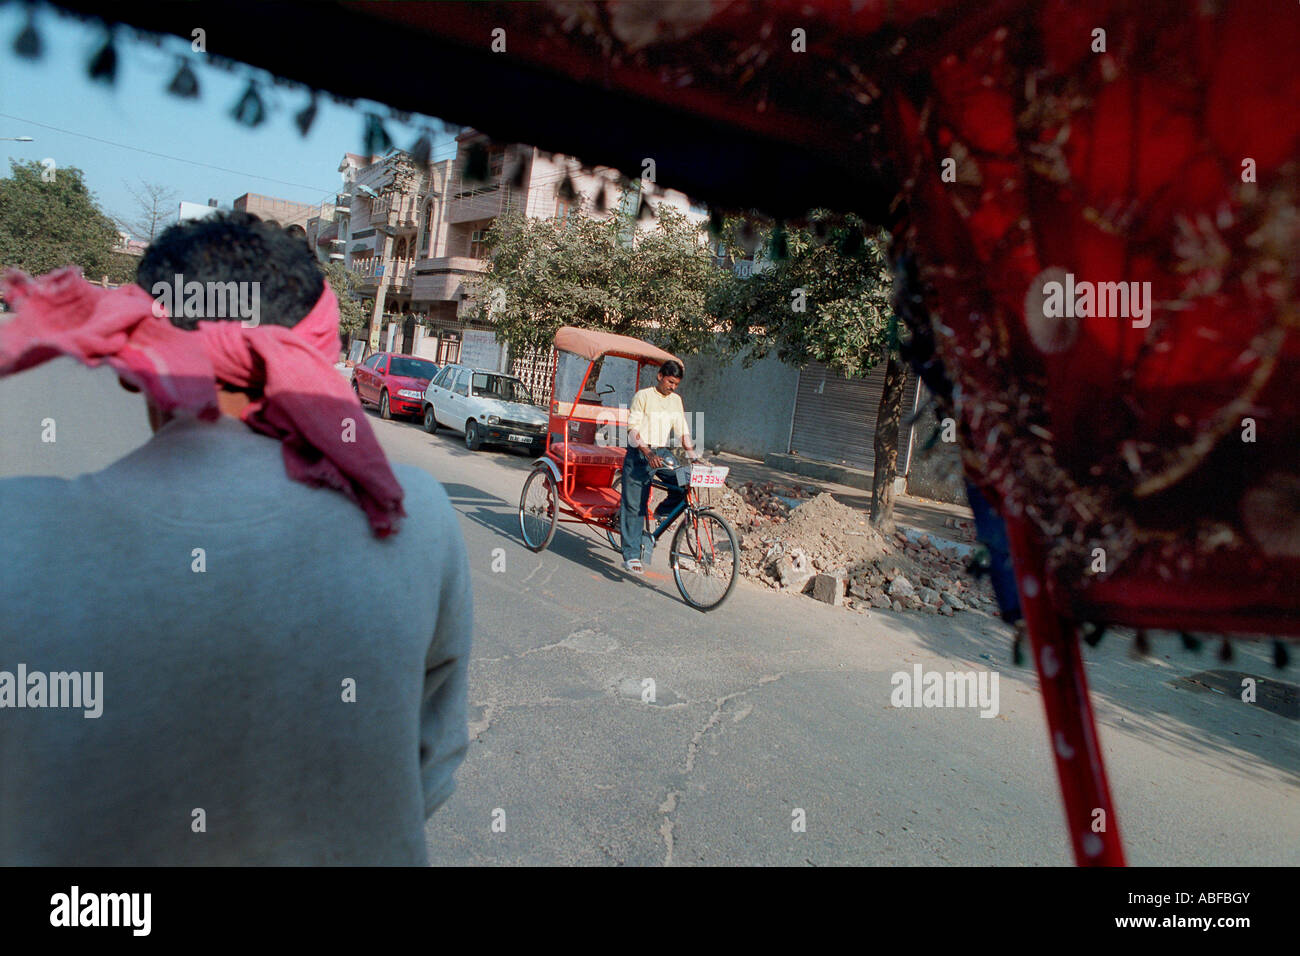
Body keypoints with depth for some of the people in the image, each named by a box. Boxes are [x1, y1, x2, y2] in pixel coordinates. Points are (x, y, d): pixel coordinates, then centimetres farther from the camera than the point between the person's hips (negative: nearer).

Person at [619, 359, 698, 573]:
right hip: (639, 454, -5)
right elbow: (633, 429, -12)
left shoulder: (676, 400, 11)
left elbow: (682, 430, 11)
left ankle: (659, 517, 9)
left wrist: (693, 455, -3)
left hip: (663, 453, 5)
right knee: (634, 505, -4)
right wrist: (648, 453, -25)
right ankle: (631, 555, 2)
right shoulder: (643, 396, -6)